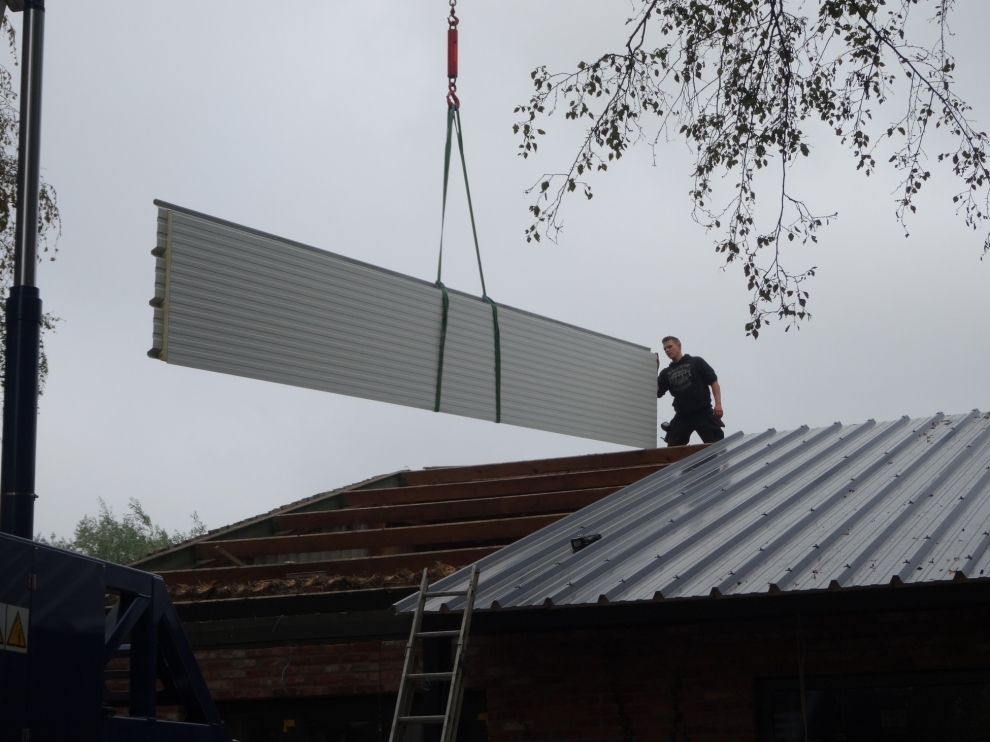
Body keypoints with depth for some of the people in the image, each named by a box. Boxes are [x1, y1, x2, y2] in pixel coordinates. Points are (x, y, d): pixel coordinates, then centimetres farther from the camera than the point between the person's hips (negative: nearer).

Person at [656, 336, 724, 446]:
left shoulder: (696, 362, 7)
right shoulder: (666, 373, 16)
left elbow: (713, 382, 2)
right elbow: (656, 393, 4)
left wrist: (718, 404, -10)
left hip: (703, 412, -4)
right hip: (682, 416, 4)